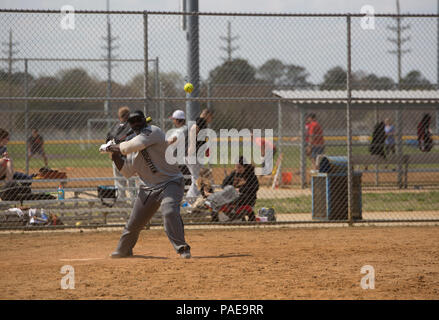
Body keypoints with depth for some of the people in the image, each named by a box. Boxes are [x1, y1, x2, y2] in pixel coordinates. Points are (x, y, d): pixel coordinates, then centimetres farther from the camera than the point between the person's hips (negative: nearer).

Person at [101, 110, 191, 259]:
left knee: (169, 212, -30)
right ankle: (123, 250, 32)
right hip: (148, 188, 7)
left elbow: (131, 146, -24)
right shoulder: (133, 145, 10)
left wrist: (111, 147, -9)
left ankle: (182, 248, -23)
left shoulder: (153, 132, -12)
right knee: (134, 223, 10)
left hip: (170, 183, -7)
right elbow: (127, 172, 14)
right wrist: (115, 154, 3)